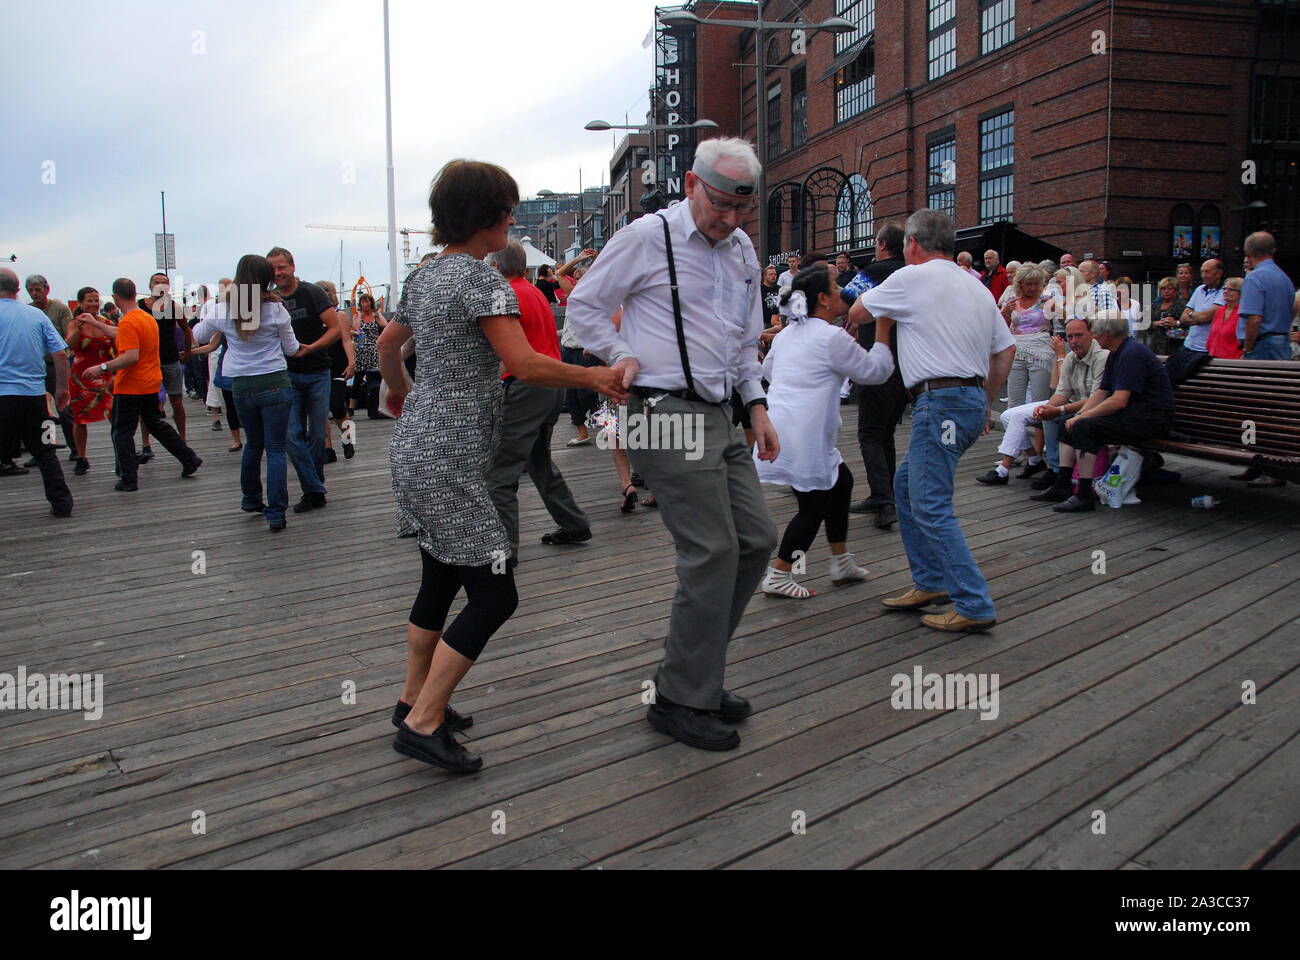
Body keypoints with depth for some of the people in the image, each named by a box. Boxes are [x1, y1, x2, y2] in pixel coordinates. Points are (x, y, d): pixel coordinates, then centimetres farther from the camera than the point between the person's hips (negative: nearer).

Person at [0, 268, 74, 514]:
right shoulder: (38, 315, 5)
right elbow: (61, 354, 4)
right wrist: (62, 388, 13)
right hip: (34, 394, 4)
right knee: (44, 452, 12)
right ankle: (61, 504, 14)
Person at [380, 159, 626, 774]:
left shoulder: (425, 276, 14)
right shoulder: (481, 278, -14)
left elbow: (387, 346, 29)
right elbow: (526, 366, -22)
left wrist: (398, 391, 47)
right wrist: (596, 377, -10)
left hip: (418, 445, 10)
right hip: (449, 460, -10)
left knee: (441, 579, 19)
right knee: (493, 595, -5)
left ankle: (414, 699, 31)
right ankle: (423, 724, 0)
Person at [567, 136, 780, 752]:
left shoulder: (743, 249, 17)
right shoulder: (648, 237, -5)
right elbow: (585, 306, 2)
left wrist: (757, 406, 16)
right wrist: (623, 355, -9)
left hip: (718, 416, 8)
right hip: (669, 415, -8)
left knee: (756, 540, 6)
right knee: (712, 551, -11)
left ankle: (695, 675, 19)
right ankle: (680, 701, 3)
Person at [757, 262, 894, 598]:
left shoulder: (786, 334, 14)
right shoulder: (833, 338, -11)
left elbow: (767, 370, 30)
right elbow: (876, 370, -2)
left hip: (777, 428, 9)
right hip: (803, 439, -9)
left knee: (841, 480, 22)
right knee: (815, 507, 3)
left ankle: (841, 562, 29)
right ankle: (778, 576, 9)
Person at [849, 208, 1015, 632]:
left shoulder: (911, 279, -5)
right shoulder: (977, 288, 18)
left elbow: (857, 312, 9)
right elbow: (1006, 348, 20)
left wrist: (884, 318, 32)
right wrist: (986, 403, 26)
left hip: (941, 402, -9)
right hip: (973, 399, 9)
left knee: (931, 507, -8)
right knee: (906, 484, 19)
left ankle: (975, 606, -9)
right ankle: (930, 582, 23)